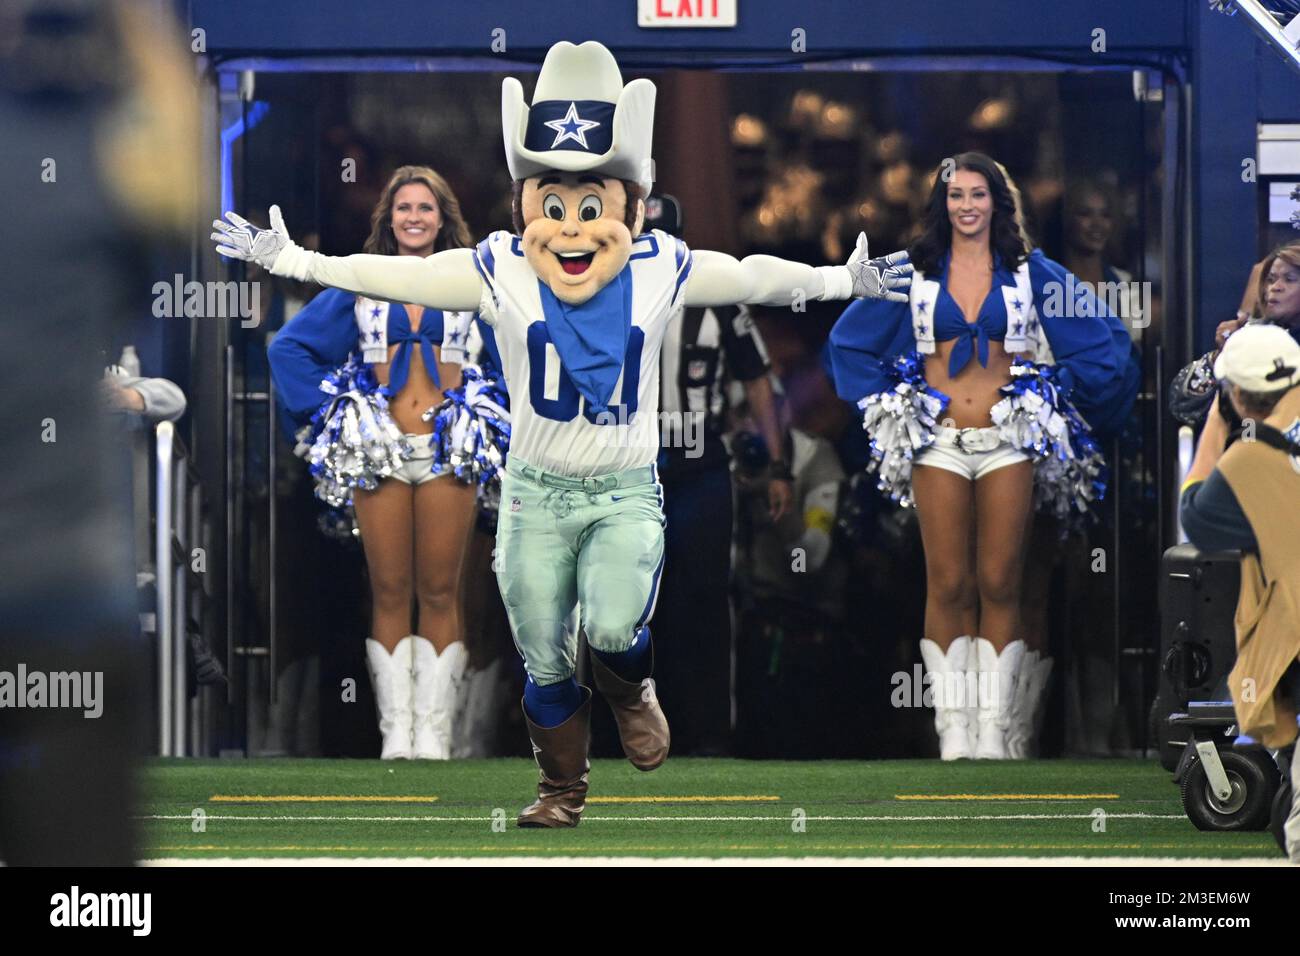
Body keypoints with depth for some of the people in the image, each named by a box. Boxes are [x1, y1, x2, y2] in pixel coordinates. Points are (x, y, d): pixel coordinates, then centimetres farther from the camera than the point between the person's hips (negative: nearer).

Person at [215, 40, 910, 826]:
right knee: (544, 661, 9)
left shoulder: (661, 271, -8)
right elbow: (398, 275, -5)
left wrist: (846, 281, 11)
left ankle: (630, 688, 12)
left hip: (627, 489, -1)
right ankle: (562, 786, 33)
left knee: (612, 628, -24)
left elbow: (754, 278, 5)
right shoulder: (500, 273, -10)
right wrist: (291, 260, -8)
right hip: (536, 492, 1)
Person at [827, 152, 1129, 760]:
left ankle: (993, 727, 1)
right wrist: (888, 397, 8)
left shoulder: (1029, 272, 6)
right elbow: (849, 342, 14)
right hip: (937, 439, 0)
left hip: (1010, 437, 0)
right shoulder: (915, 272, 7)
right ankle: (952, 727, -1)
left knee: (999, 584, -1)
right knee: (948, 586, -2)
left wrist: (1050, 387, 7)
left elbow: (1098, 342, 11)